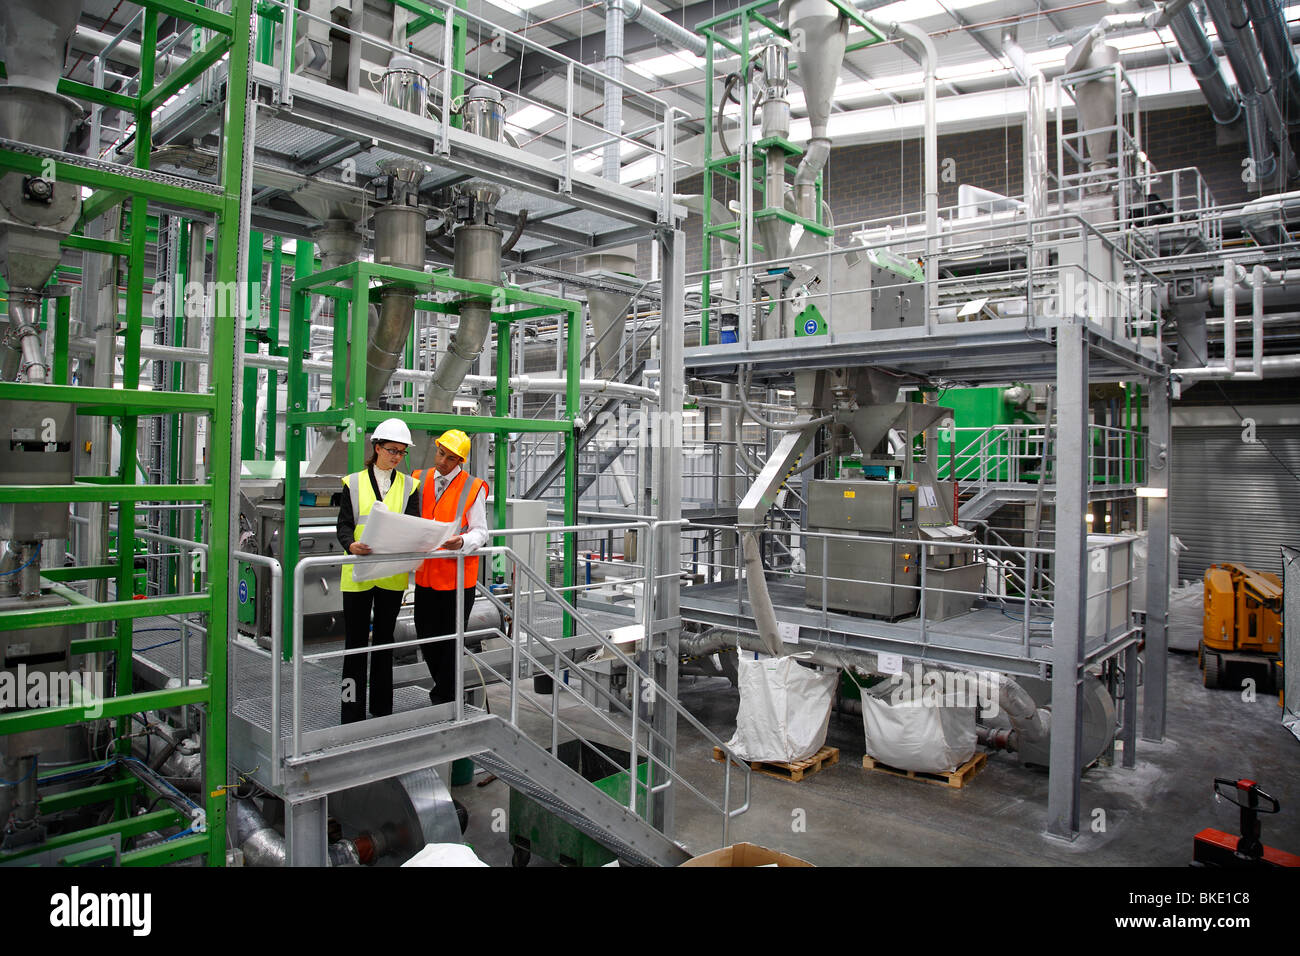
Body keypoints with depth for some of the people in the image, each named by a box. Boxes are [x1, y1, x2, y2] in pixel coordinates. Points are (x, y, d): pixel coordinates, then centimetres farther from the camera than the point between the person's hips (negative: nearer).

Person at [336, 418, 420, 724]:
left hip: (393, 574, 2)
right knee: (356, 640, 0)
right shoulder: (355, 483, 4)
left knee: (384, 639, 12)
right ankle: (352, 711, 8)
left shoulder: (408, 485, 8)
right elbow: (344, 524, -2)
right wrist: (351, 545, -24)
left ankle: (382, 708, 23)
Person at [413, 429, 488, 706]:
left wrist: (462, 542, -25)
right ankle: (444, 684, 35)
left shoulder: (472, 488, -5)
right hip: (425, 572, 5)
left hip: (457, 575, -4)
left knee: (451, 641, 3)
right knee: (425, 636, 13)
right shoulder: (420, 481, 8)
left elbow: (480, 532, -5)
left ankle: (445, 697, 18)